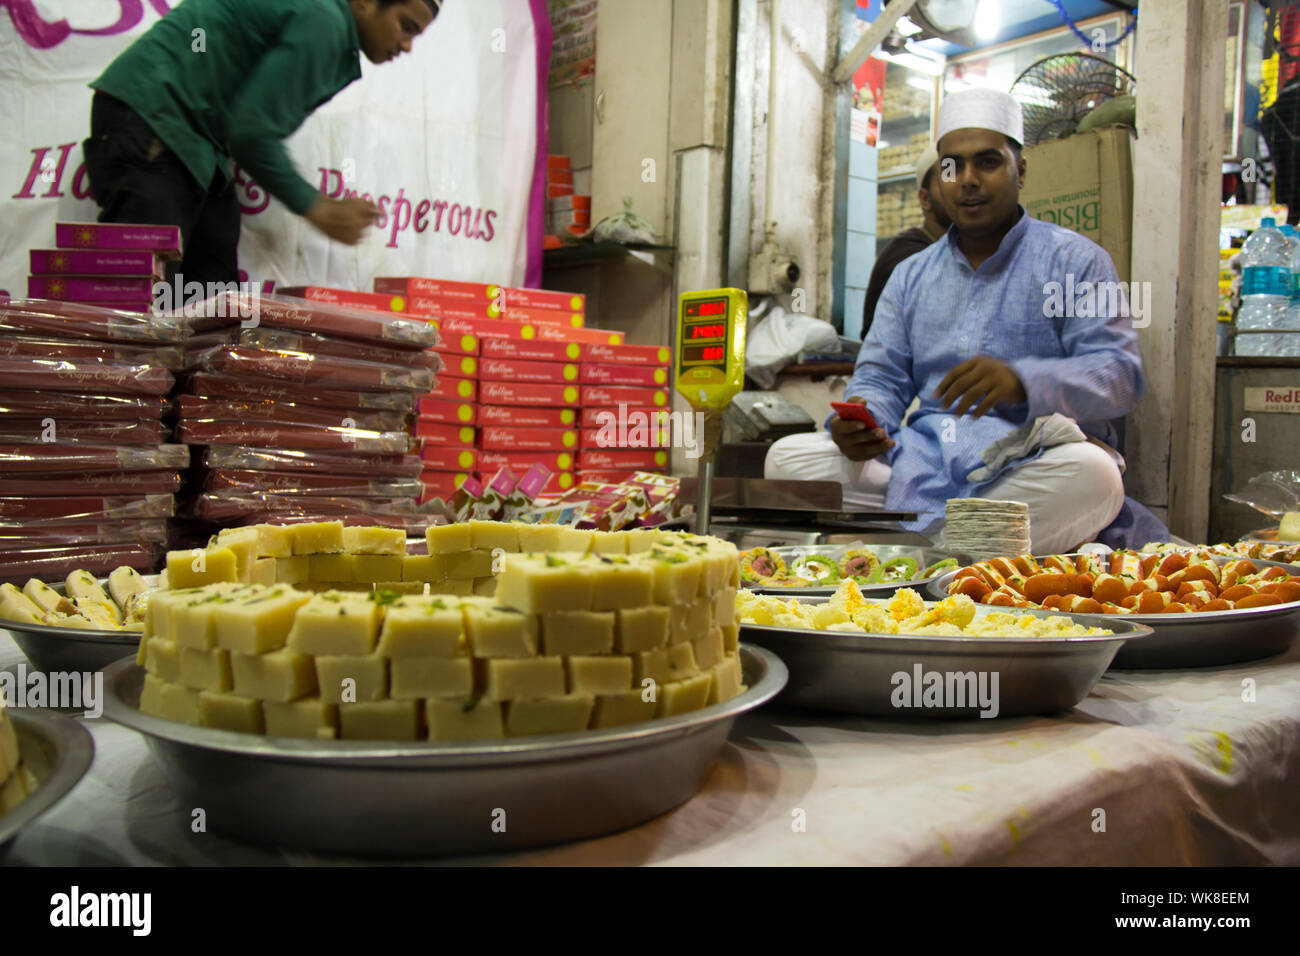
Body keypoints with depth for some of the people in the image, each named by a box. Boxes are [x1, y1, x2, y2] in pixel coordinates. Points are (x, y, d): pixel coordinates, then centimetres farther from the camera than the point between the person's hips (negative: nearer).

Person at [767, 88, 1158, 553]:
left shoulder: (1073, 259, 7)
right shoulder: (910, 275, 20)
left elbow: (1121, 373, -4)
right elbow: (880, 377, 14)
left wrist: (1021, 381, -26)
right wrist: (860, 421, -13)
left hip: (1030, 464, -3)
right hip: (921, 461, 4)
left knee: (1092, 472, -38)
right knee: (786, 457, -16)